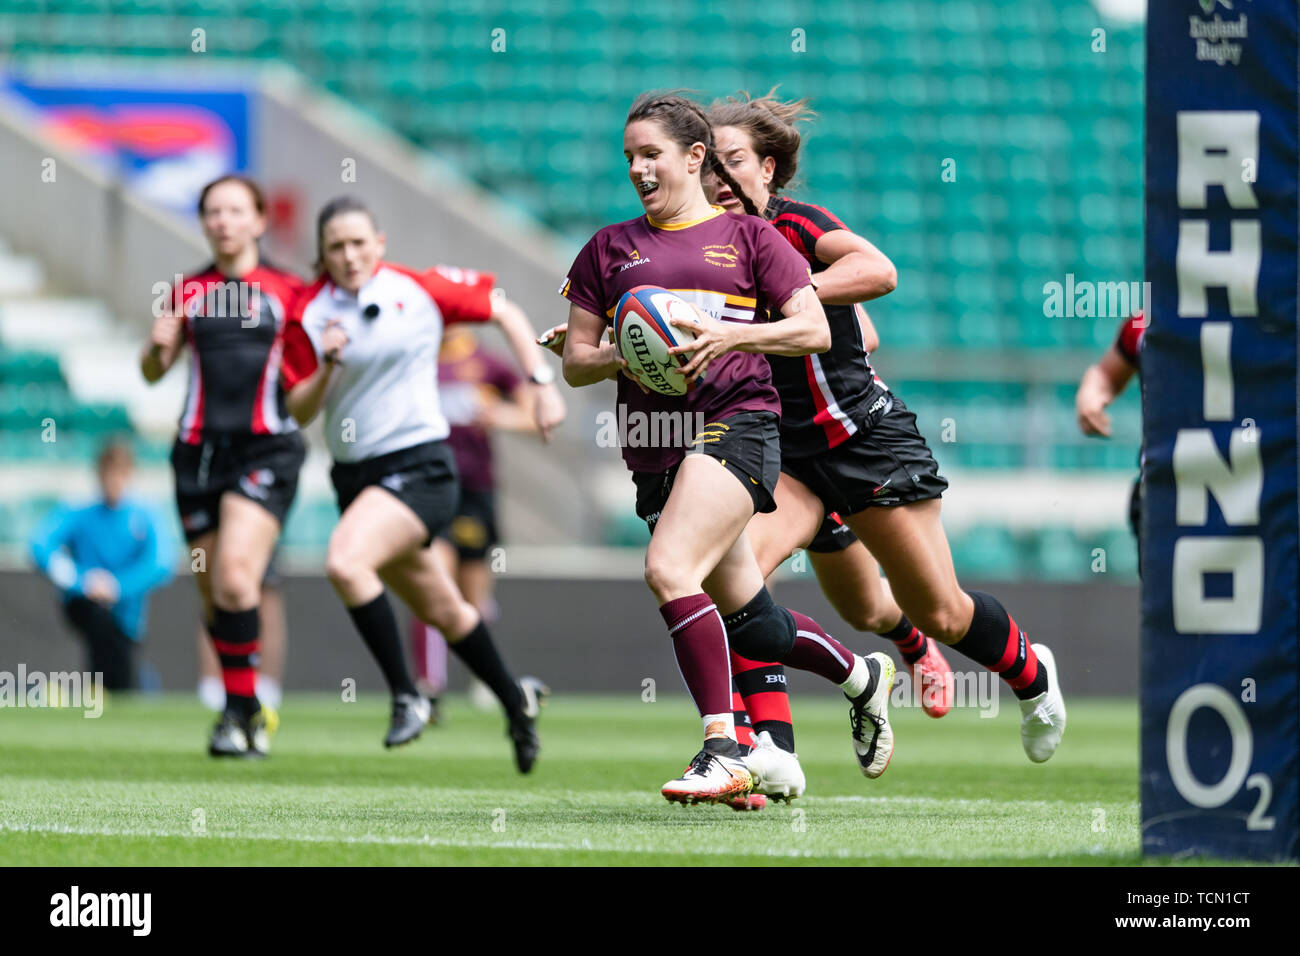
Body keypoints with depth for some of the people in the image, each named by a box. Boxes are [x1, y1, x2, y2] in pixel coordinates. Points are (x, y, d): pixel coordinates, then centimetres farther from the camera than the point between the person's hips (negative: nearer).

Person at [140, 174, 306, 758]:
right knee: (213, 594, 4)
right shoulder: (188, 293, 13)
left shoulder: (289, 291, 7)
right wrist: (158, 346, -15)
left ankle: (240, 710, -14)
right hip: (200, 449, 3)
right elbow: (153, 372, 7)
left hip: (265, 447, -3)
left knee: (234, 577, -21)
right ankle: (248, 711, 19)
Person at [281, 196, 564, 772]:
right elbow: (299, 411, -1)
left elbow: (503, 311, 6)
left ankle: (406, 696, -15)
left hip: (419, 466, -4)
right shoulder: (309, 314, -1)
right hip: (354, 476, 5)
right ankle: (514, 699, 39)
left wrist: (541, 383, 0)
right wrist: (327, 367, -20)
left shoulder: (419, 289, -6)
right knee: (441, 611, 15)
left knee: (345, 563, -29)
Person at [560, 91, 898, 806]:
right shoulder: (610, 249, 16)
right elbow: (575, 361, 14)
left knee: (669, 568, -28)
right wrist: (625, 357, -7)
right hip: (654, 446, 5)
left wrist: (731, 334, -13)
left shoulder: (746, 236, 7)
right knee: (751, 624, 9)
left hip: (737, 423, -5)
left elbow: (814, 330, 2)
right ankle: (864, 676, 38)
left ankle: (724, 750, -26)